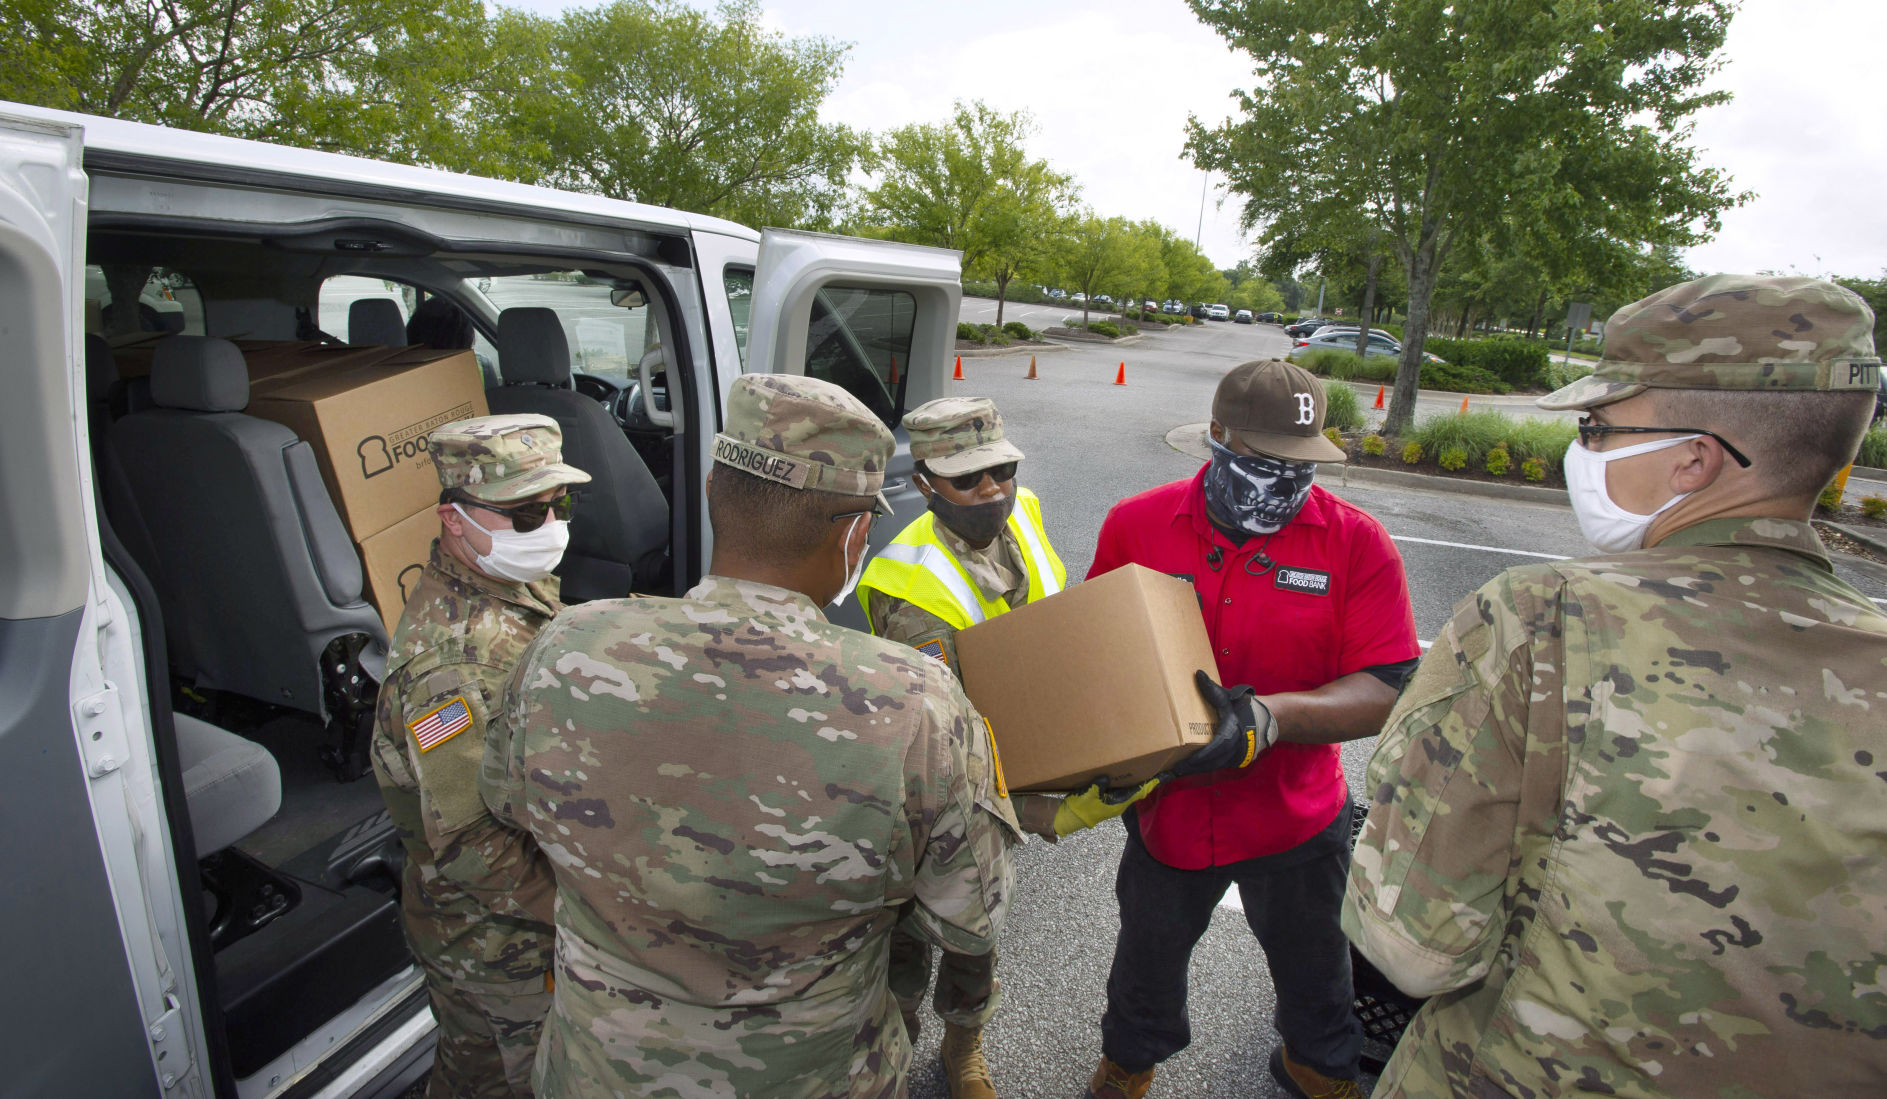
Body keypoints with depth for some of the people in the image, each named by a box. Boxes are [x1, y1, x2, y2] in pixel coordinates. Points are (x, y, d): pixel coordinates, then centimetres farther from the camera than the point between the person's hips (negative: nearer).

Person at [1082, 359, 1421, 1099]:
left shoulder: (1356, 542, -14)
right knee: (1148, 958, 26)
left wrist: (1270, 717, -32)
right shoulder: (1136, 526, -11)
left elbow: (1387, 691, -17)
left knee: (1312, 967, 26)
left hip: (1297, 818, 0)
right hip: (1168, 809, 1)